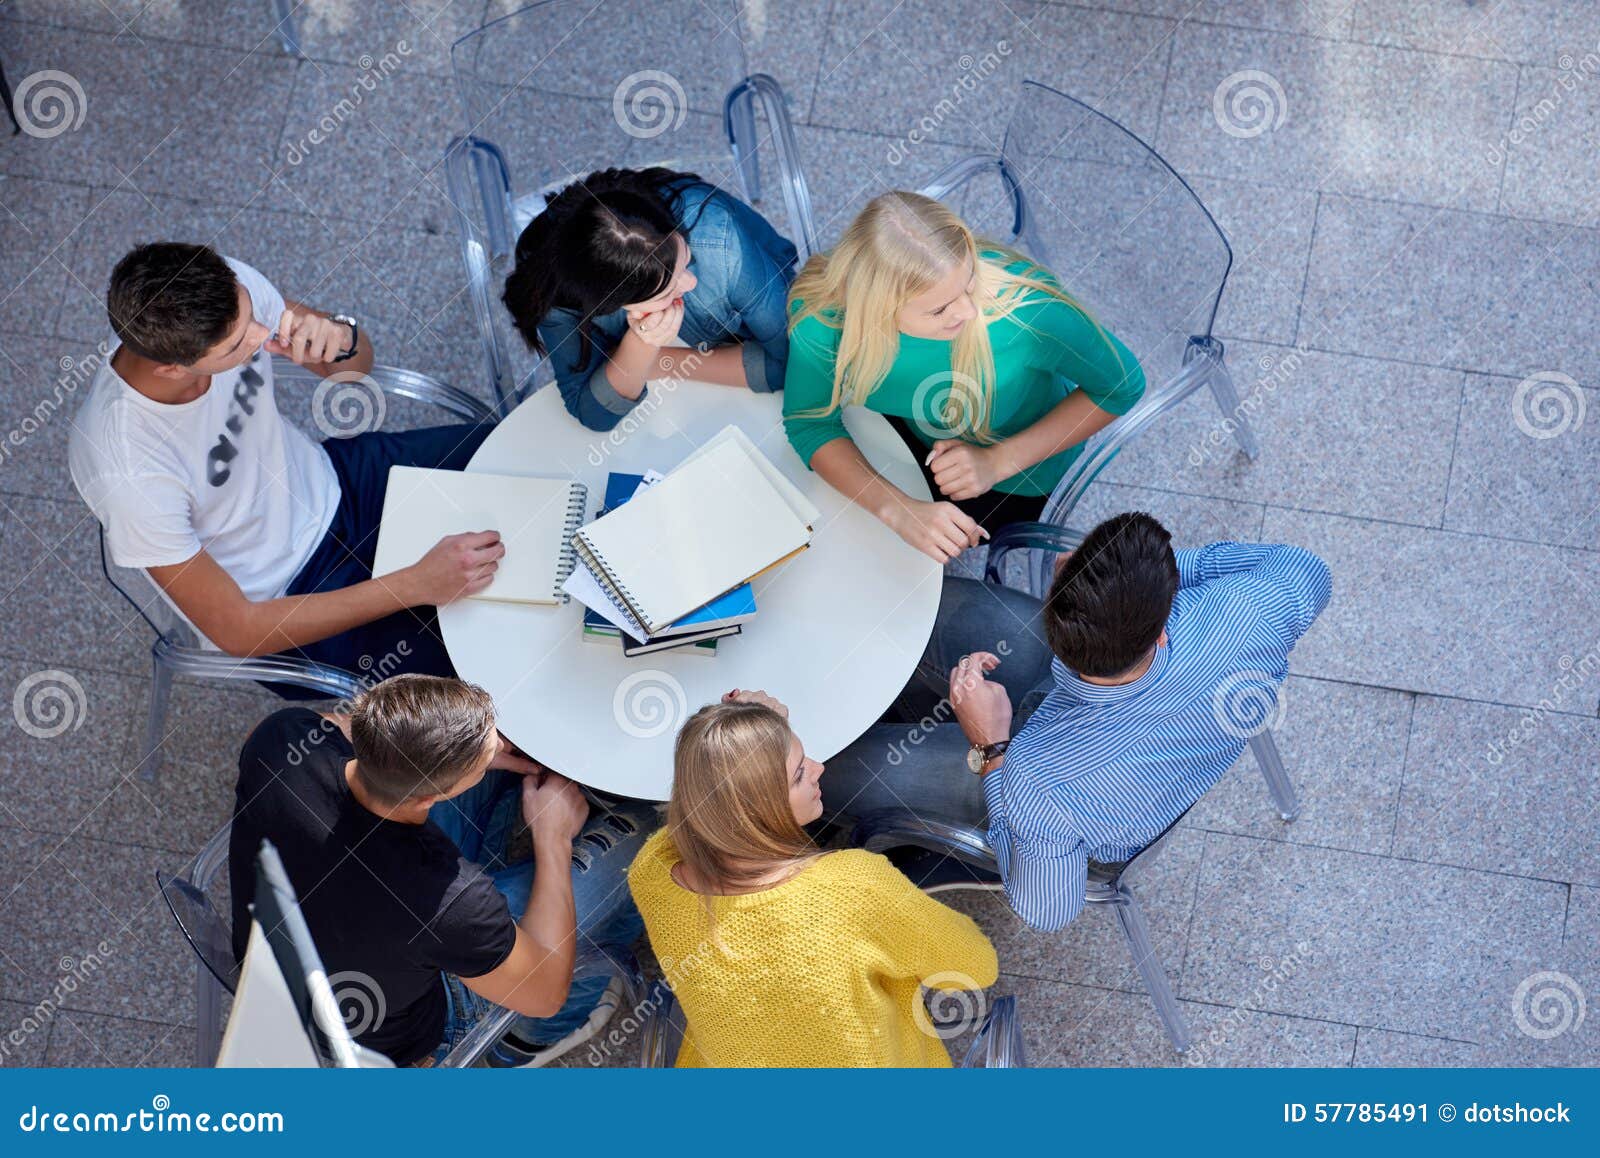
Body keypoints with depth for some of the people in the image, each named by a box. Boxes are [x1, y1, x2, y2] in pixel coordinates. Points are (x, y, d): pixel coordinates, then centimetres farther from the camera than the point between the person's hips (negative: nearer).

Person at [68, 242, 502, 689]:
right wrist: (415, 586, -31)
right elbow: (235, 630, -25)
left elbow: (357, 365, -3)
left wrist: (341, 339, -30)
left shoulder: (230, 287, -23)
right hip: (287, 597, -6)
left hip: (330, 484, 6)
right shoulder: (127, 472, -36)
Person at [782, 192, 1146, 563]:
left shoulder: (1026, 306, -41)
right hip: (907, 425, 3)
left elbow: (1122, 385, -24)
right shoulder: (819, 308, -35)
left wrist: (998, 461, -31)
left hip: (1015, 478, -3)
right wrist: (897, 508, -38)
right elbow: (810, 422, -21)